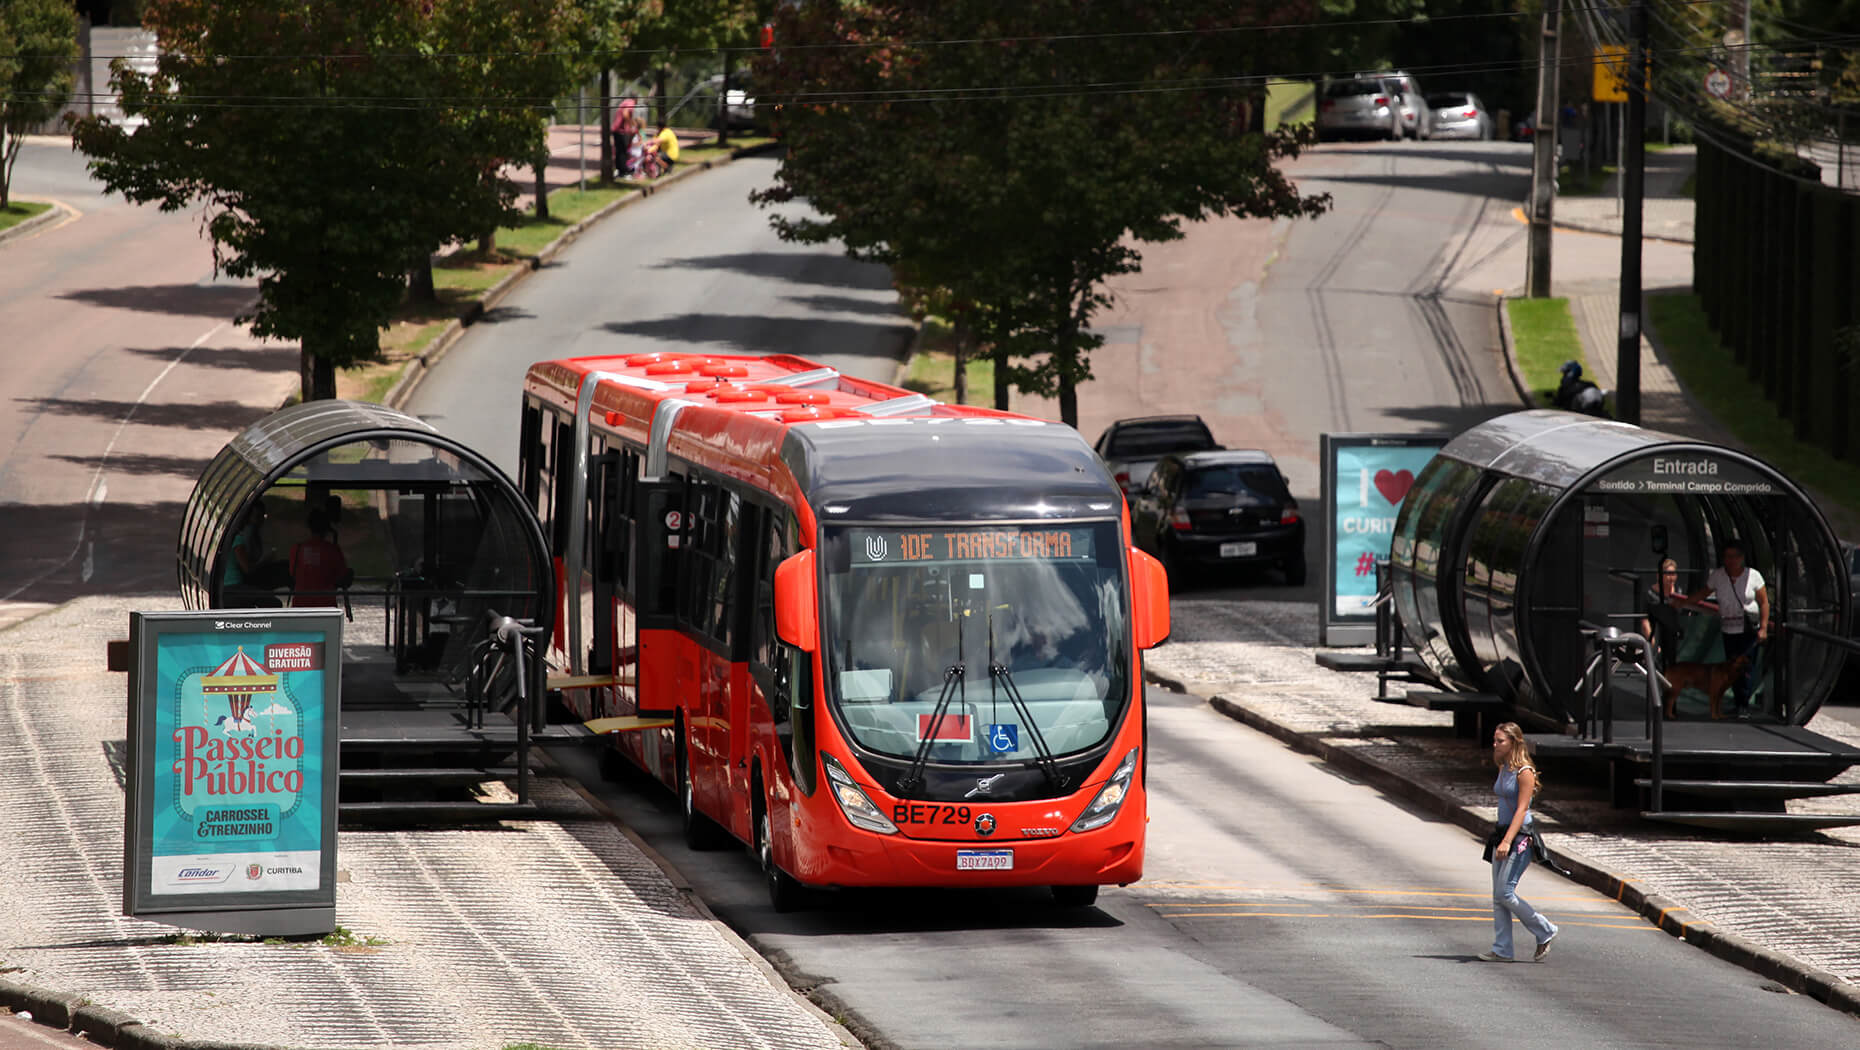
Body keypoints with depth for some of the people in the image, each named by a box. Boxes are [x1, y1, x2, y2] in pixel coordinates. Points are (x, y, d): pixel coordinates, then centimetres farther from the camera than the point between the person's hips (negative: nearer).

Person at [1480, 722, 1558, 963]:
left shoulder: (1524, 772, -14)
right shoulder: (1503, 769, 13)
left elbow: (1521, 810, -20)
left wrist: (1507, 841, -27)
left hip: (1520, 837, -9)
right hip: (1503, 834, 9)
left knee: (1505, 893, -12)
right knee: (1498, 897, 5)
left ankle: (1545, 932, 4)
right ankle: (1502, 950, 7)